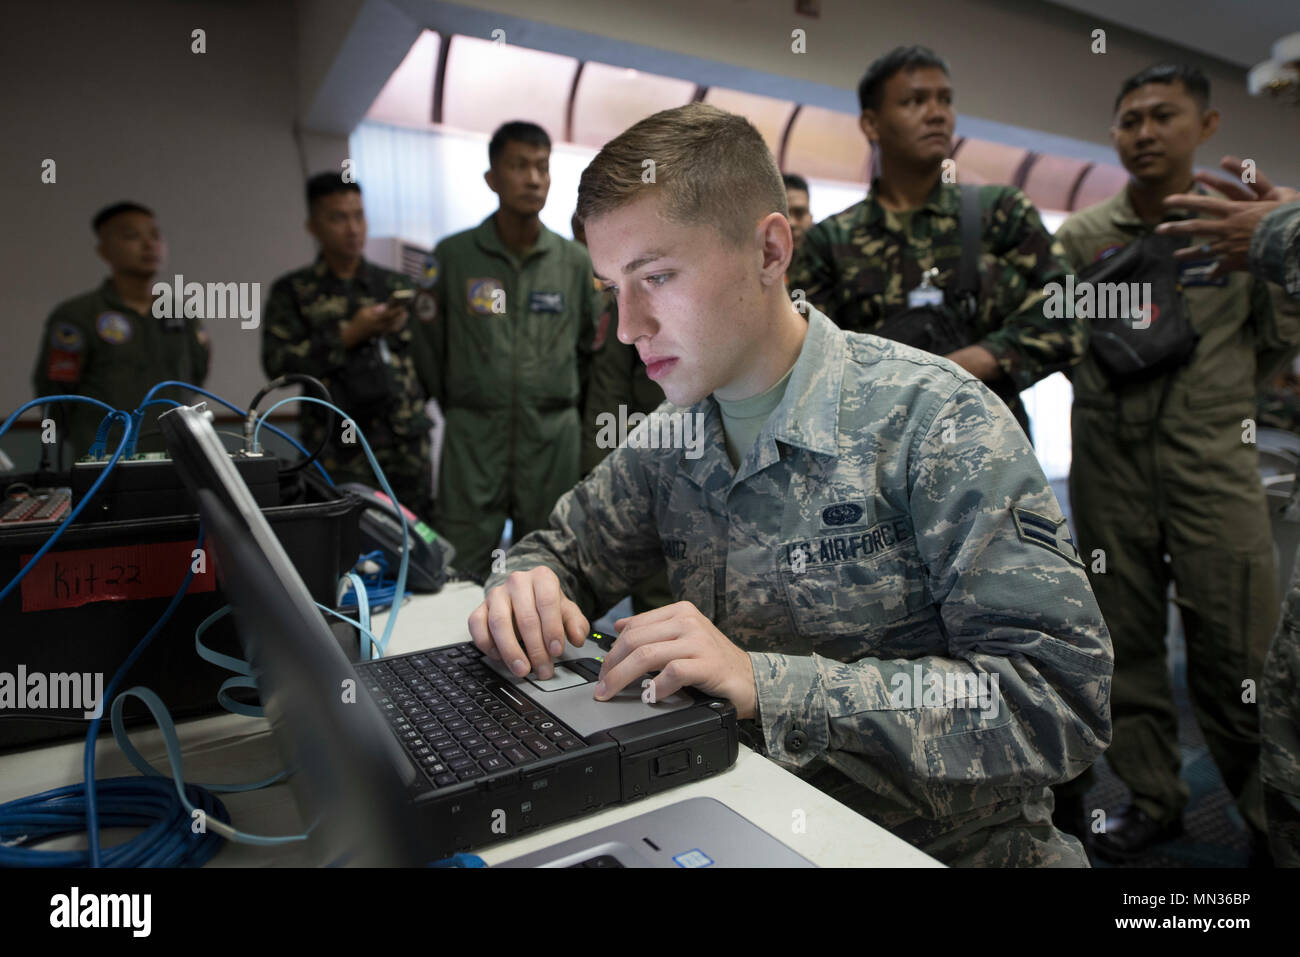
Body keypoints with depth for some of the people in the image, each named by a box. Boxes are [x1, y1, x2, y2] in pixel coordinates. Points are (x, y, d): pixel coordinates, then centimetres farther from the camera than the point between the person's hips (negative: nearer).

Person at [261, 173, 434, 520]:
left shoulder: (396, 285, 14)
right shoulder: (293, 291, 9)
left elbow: (427, 365, 16)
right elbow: (278, 363, -4)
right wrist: (349, 335, -8)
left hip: (408, 450, 2)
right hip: (339, 456, -2)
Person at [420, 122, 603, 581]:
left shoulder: (575, 262, 6)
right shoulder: (453, 255, 2)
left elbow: (593, 346, 13)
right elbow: (431, 344, 9)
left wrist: (560, 407, 11)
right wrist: (458, 411, 10)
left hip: (553, 442, 1)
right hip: (473, 442, -1)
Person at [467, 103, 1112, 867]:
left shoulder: (935, 419, -17)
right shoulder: (672, 438, 1)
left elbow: (1064, 696, -21)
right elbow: (566, 549, 13)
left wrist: (768, 684, -29)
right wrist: (528, 584, -12)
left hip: (944, 841, -4)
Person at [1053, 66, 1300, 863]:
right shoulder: (1081, 235, 4)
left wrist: (1217, 396, 11)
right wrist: (1111, 393, 4)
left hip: (1215, 464, -1)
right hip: (1109, 465, 1)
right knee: (1129, 642, 9)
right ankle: (1155, 800, 25)